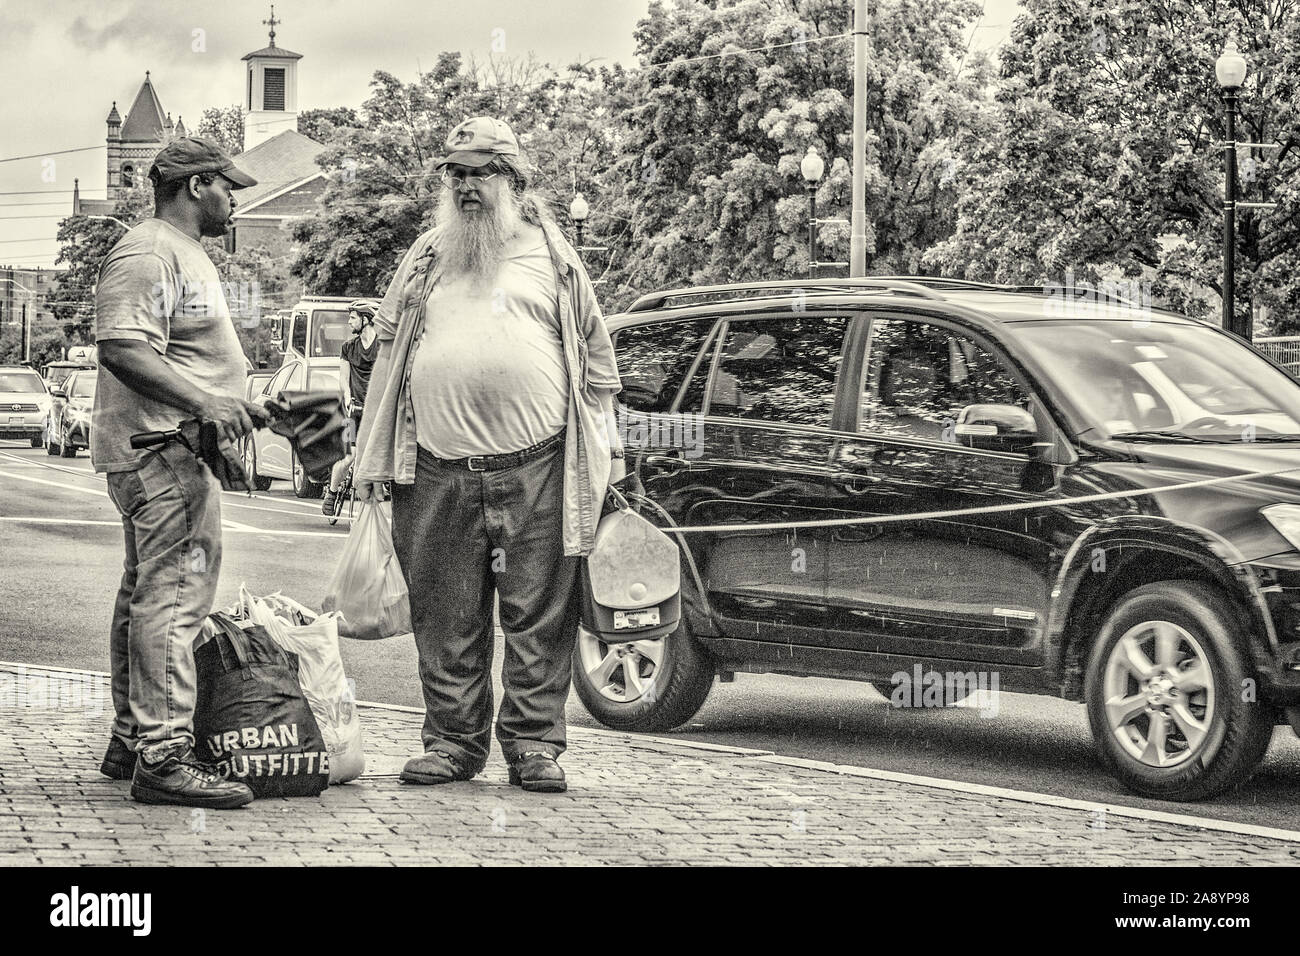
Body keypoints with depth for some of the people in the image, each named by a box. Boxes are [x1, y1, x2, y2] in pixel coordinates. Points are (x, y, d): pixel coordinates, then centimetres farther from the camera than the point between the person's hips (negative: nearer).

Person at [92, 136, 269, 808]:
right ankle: (163, 757, -16)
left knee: (148, 597, 15)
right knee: (173, 595, -14)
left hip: (182, 453, 12)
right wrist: (203, 403, -30)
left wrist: (236, 407, 21)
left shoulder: (186, 255, 23)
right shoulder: (146, 255, -13)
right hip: (159, 451, -12)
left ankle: (130, 743, 22)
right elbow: (120, 349, -24)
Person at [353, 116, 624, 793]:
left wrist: (605, 446, 6)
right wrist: (372, 457, 13)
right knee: (446, 618, 4)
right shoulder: (424, 261, 16)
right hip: (439, 471, 2)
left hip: (537, 465, -2)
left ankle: (534, 743, 5)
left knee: (540, 615, -2)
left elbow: (595, 357, 13)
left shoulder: (550, 256, 11)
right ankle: (454, 741, 13)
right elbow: (388, 354, 19)